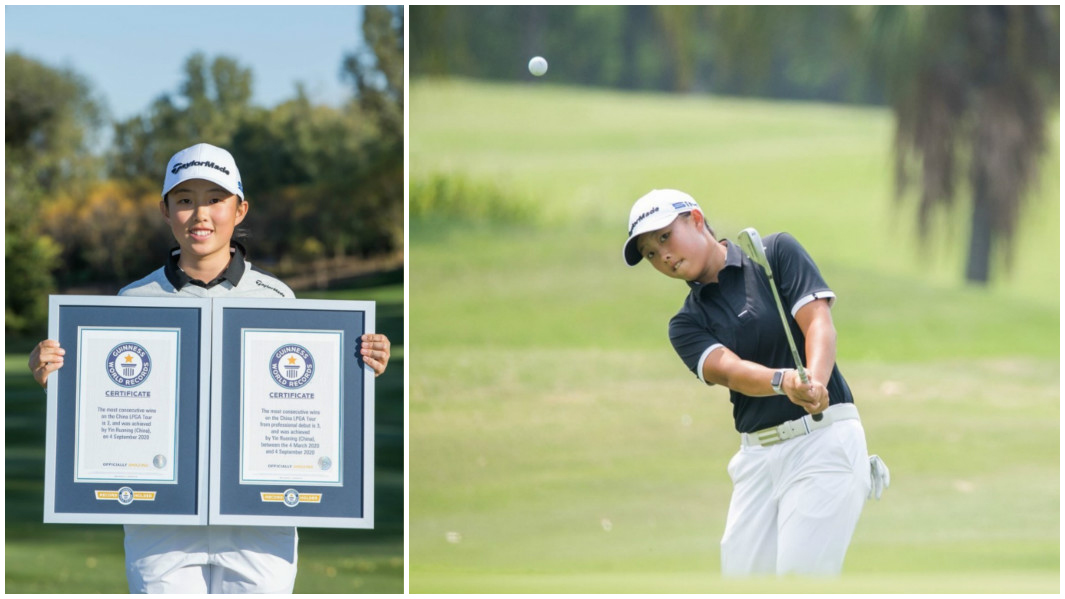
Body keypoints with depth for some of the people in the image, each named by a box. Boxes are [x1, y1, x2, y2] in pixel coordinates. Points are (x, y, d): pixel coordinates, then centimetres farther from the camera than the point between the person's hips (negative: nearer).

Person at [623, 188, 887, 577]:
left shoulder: (778, 253, 3)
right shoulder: (687, 324, 10)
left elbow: (819, 325, -9)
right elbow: (729, 370, -9)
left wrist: (815, 382, -30)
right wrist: (784, 382, -31)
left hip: (823, 439, -5)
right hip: (757, 454, 5)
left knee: (800, 581, -15)